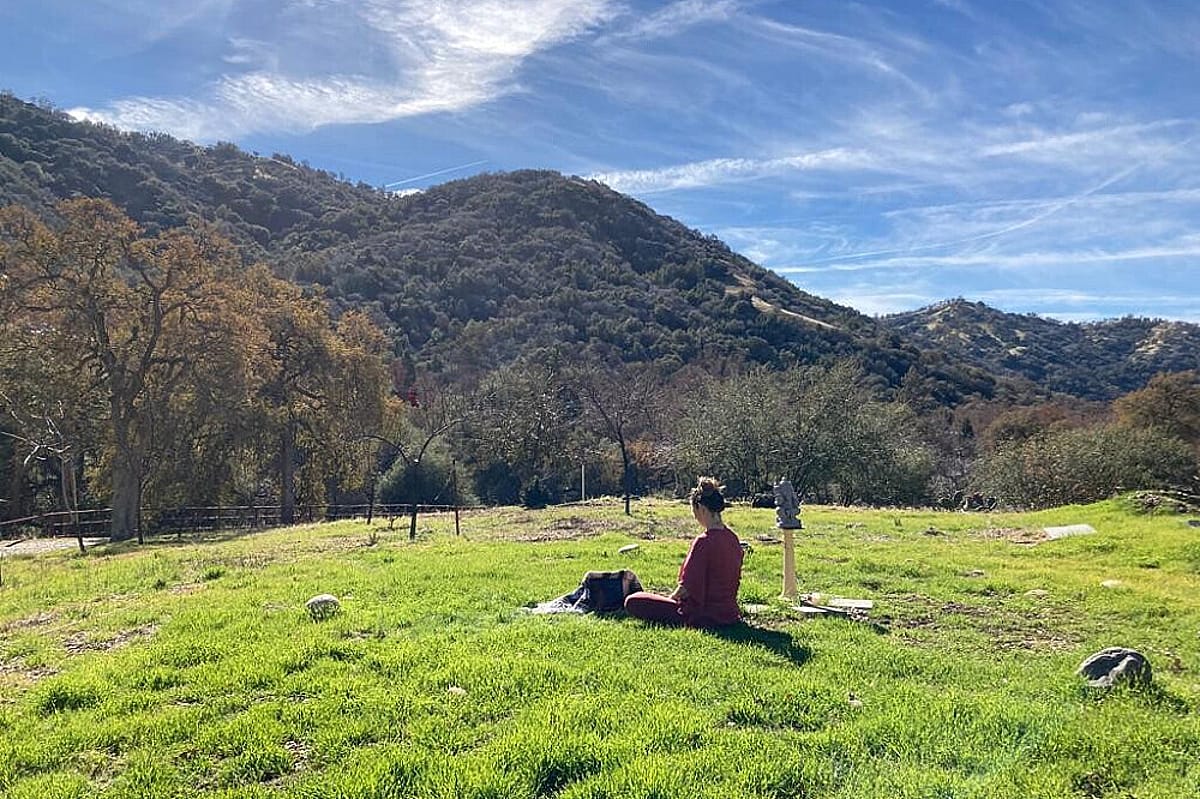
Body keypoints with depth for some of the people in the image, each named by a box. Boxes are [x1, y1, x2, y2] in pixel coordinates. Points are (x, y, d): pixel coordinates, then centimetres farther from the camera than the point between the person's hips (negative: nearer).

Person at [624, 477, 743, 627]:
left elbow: (687, 588, -20)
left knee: (632, 602, -5)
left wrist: (670, 598, 3)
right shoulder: (732, 538, 3)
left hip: (705, 616, -9)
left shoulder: (704, 541, -22)